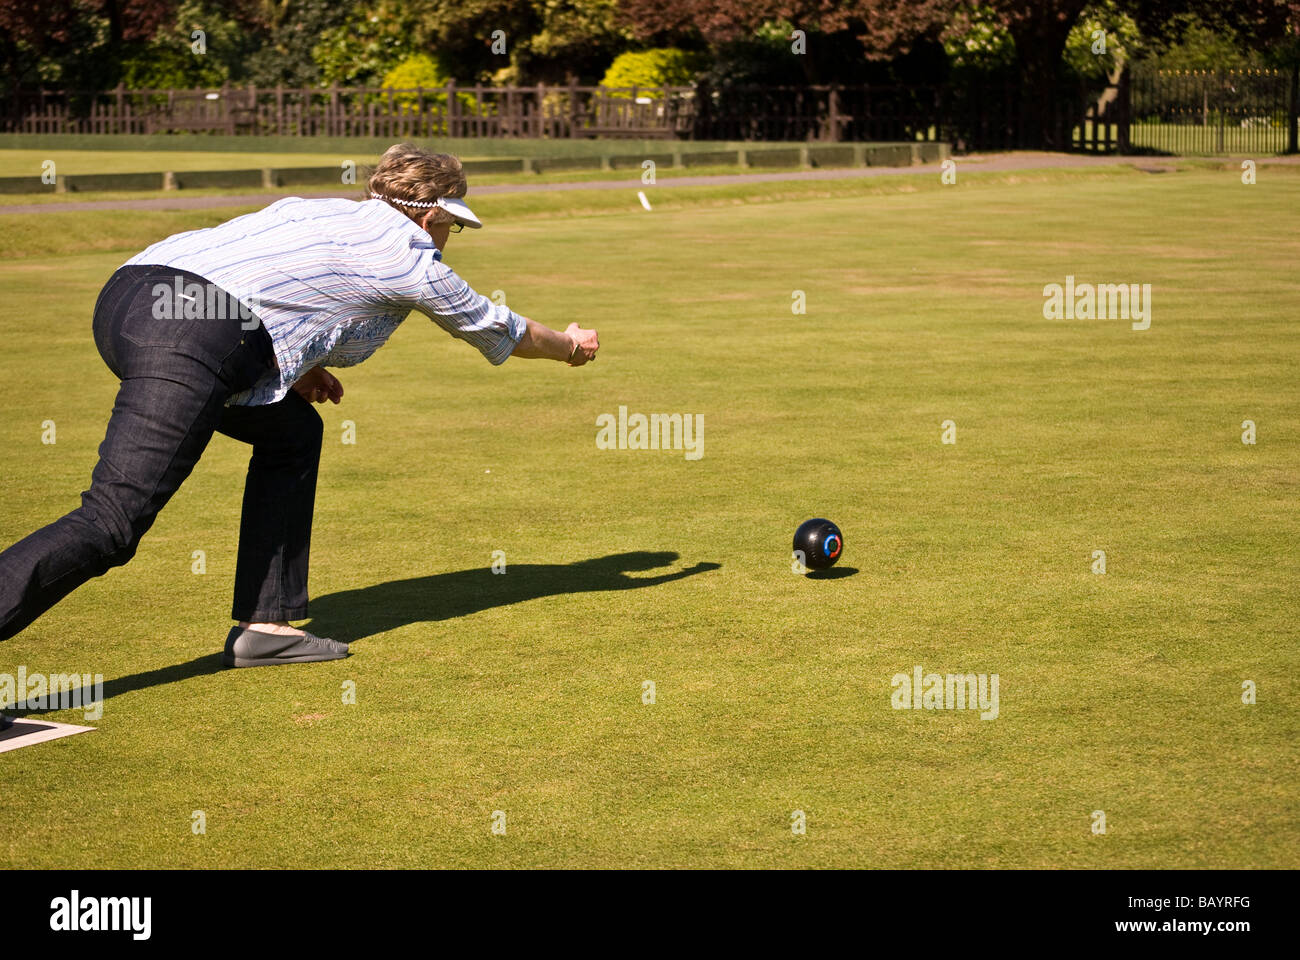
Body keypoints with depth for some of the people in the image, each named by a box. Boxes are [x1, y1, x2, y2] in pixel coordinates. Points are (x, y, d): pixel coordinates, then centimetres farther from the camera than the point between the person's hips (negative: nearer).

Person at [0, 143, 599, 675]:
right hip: (193, 341, -9)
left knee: (292, 432, 23)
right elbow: (497, 331, 30)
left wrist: (295, 367, 28)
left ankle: (264, 626, 20)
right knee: (111, 525, -15)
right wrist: (569, 346, 48)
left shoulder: (310, 211, 31)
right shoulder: (411, 260, 14)